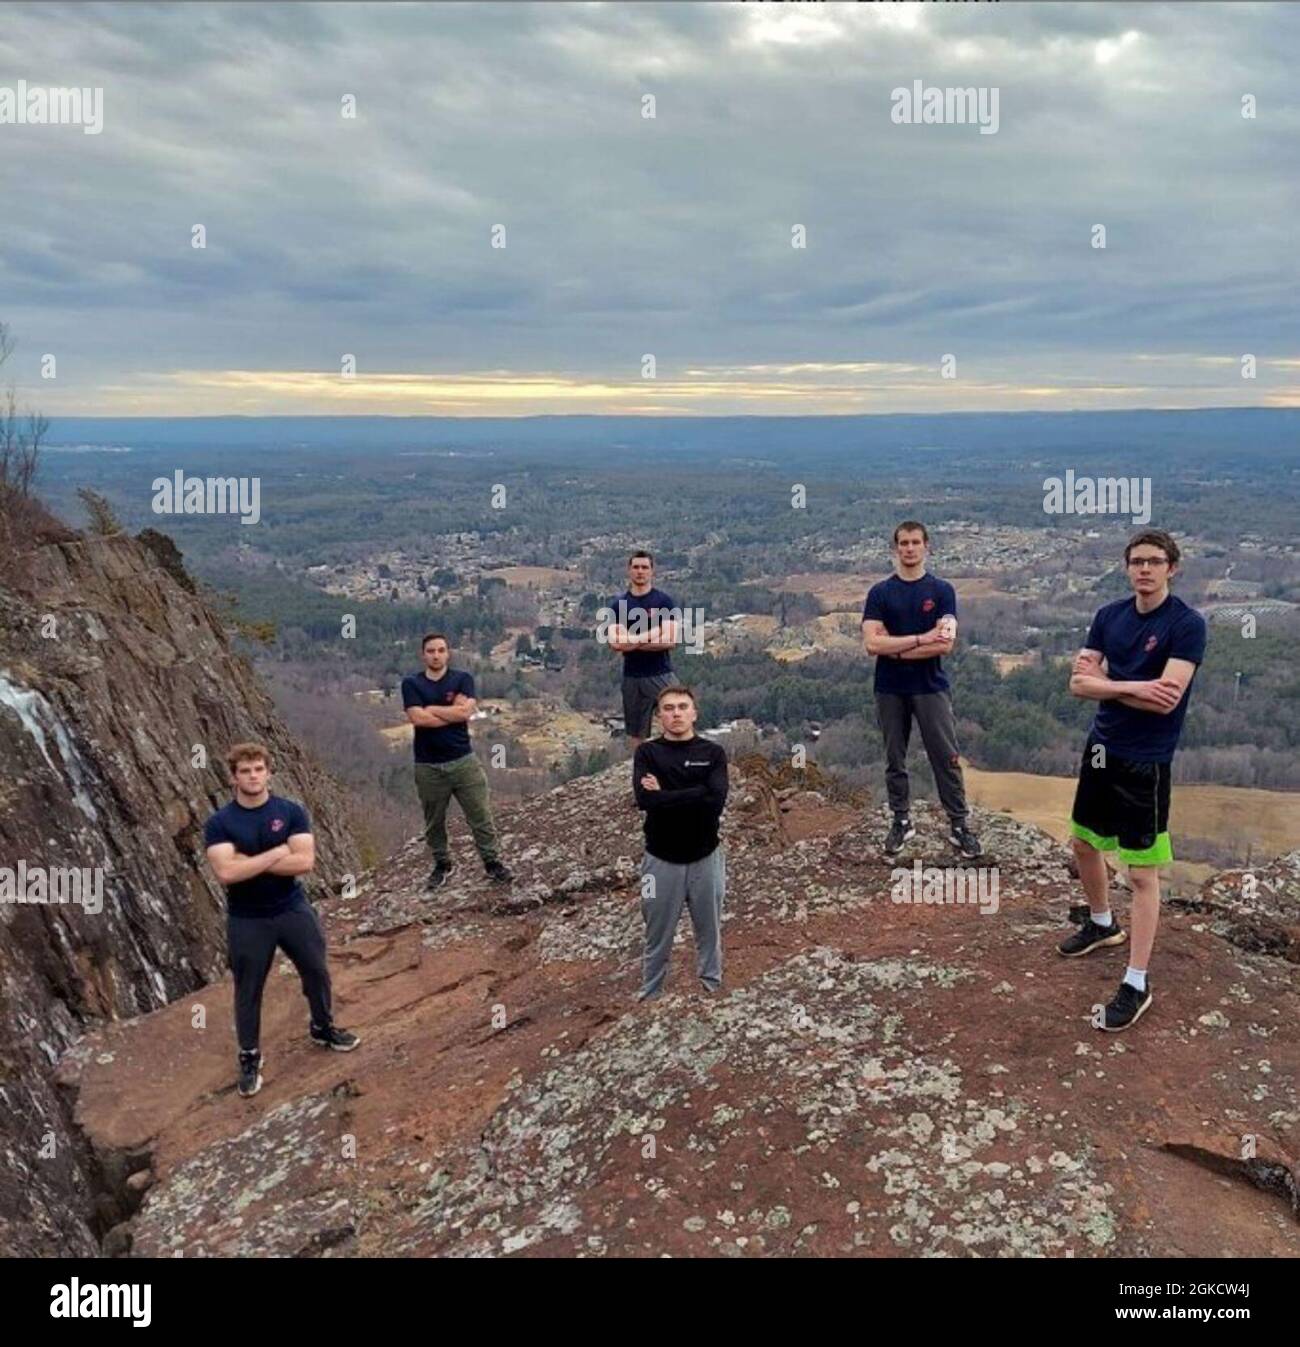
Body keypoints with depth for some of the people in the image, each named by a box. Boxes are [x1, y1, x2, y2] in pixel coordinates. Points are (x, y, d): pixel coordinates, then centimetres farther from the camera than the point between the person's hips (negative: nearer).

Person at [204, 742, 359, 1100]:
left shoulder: (291, 811, -7)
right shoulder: (219, 823, -11)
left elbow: (305, 862, -18)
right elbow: (227, 872, -25)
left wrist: (251, 861, -21)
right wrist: (278, 851, -20)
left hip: (293, 910, 2)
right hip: (247, 921, -2)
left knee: (316, 972, 16)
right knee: (248, 990, 10)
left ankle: (322, 1028, 42)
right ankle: (249, 1057, 30)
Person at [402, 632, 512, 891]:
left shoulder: (462, 679, 0)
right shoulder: (411, 683, -1)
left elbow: (465, 711, -16)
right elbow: (417, 718, -16)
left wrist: (431, 709, -9)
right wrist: (453, 714, -11)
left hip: (464, 761, 0)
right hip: (428, 767, 0)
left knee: (481, 816, 3)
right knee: (434, 821, 14)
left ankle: (493, 863, 15)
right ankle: (442, 865, 31)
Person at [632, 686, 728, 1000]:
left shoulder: (713, 752, -2)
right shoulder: (647, 752, -3)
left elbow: (716, 799, -18)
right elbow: (644, 798, -20)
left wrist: (665, 795, -17)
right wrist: (695, 797, -19)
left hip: (705, 858, 1)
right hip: (662, 859, -1)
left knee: (709, 933, 15)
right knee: (658, 937, 11)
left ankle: (712, 991, 31)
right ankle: (649, 996, 26)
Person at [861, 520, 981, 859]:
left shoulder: (941, 591, -2)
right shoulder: (880, 593, 0)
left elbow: (945, 644, -13)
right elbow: (872, 644, -12)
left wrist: (895, 649, -13)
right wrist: (920, 639, -16)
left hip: (931, 688, -1)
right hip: (890, 690, 1)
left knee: (946, 758, 3)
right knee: (894, 760, 11)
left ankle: (960, 825, 13)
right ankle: (901, 822, 24)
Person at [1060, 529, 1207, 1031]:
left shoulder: (1187, 624, -14)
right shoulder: (1109, 615, 3)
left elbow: (1166, 699, -23)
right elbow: (1079, 683, -2)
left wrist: (1104, 680, -13)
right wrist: (1132, 687, -18)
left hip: (1146, 761, -7)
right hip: (1100, 748, 7)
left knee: (1142, 873, -1)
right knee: (1084, 844, 22)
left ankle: (1136, 984, 8)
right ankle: (1102, 923, 47)